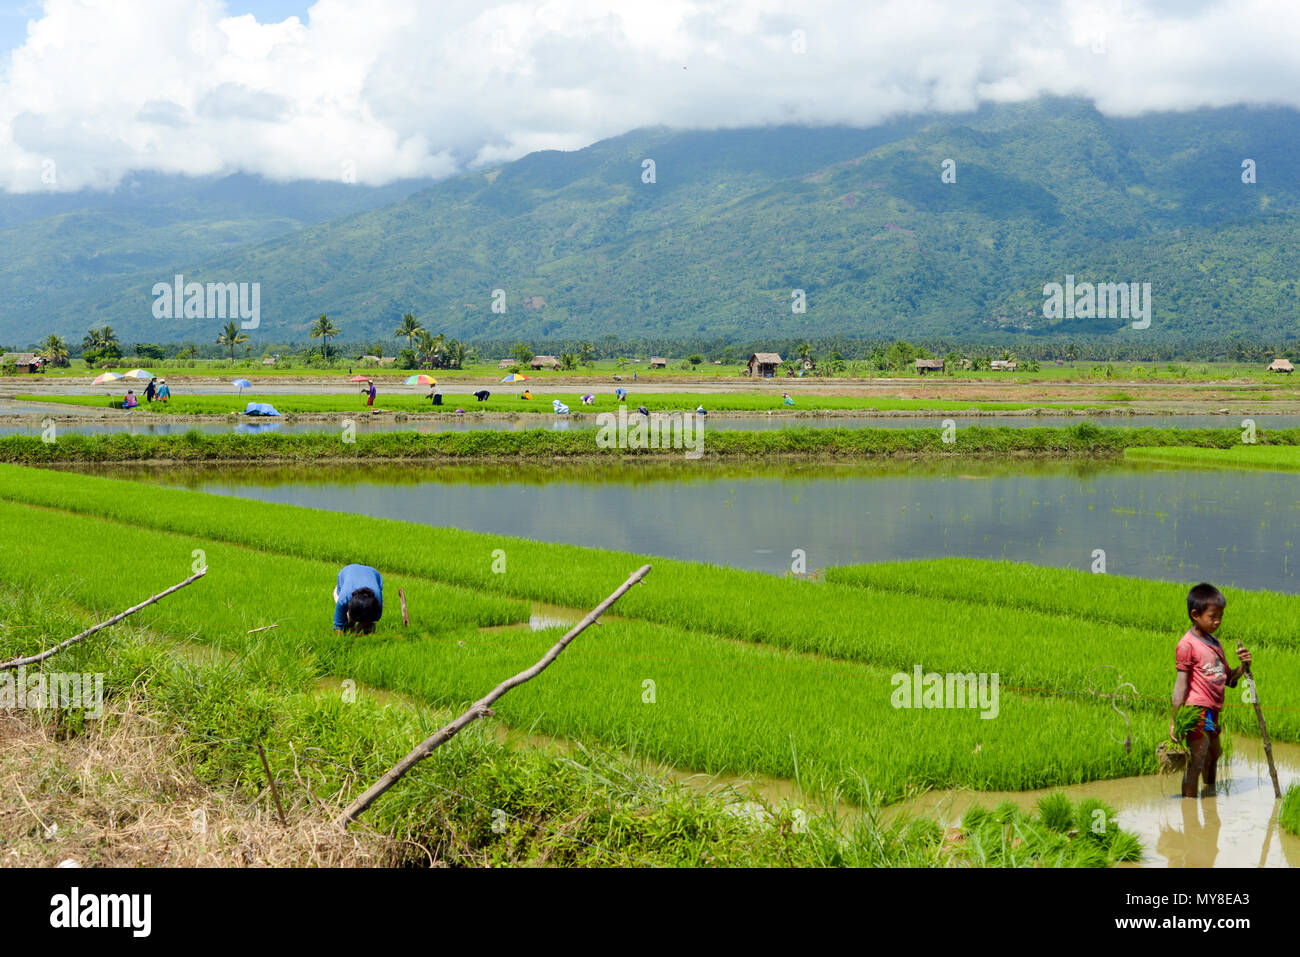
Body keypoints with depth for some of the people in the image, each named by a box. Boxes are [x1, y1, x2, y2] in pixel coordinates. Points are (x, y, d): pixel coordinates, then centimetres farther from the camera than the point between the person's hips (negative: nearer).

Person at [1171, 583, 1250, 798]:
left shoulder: (1215, 643, 16)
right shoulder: (1187, 645, -9)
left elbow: (1228, 681, 20)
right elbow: (1181, 684, -12)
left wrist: (1243, 665, 0)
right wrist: (1174, 720, -15)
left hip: (1213, 712, 9)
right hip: (1197, 709, -9)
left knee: (1213, 756, 22)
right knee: (1195, 762, -9)